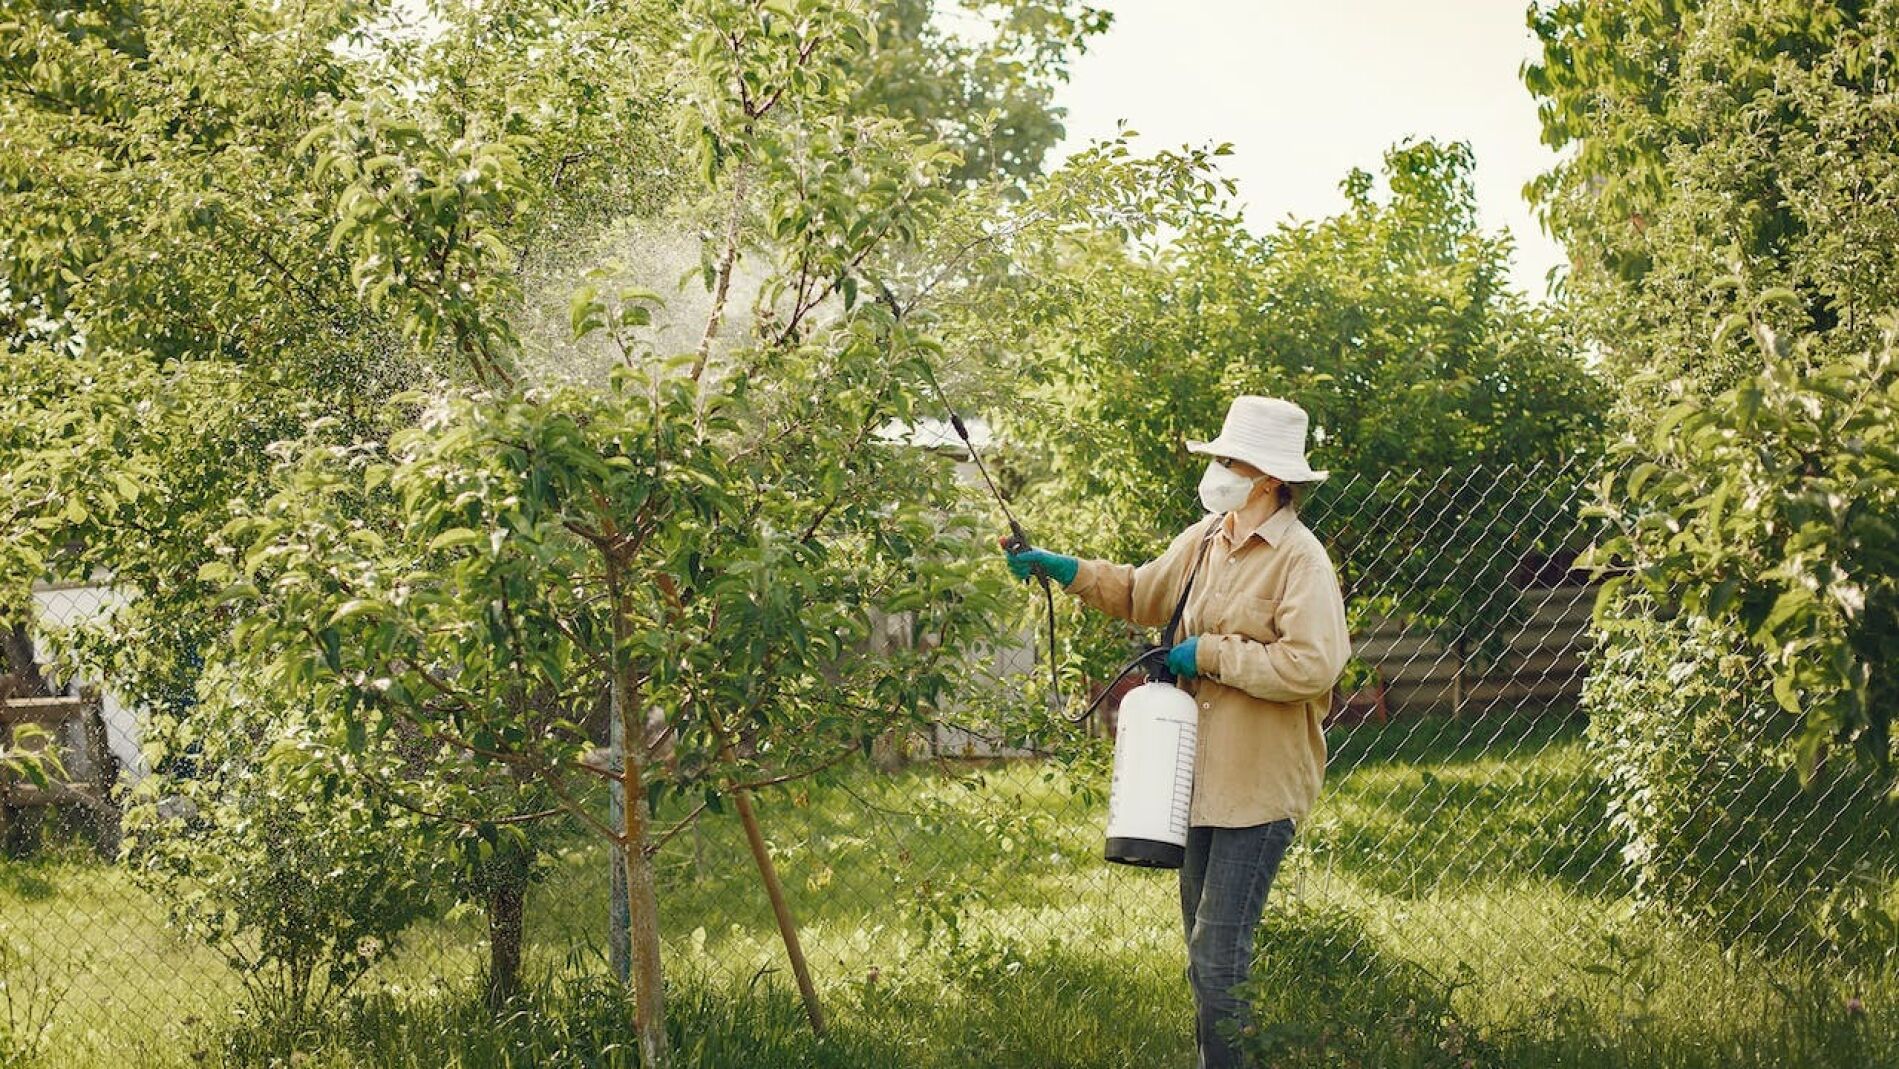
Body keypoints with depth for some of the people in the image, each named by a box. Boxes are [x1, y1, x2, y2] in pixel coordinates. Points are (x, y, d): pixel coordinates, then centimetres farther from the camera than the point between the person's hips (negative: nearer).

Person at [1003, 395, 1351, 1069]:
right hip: (1204, 775, 9)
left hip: (1260, 785, -9)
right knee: (1203, 948, 16)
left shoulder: (1300, 559, -15)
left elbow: (1312, 664, -26)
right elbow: (1142, 594, 27)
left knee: (1220, 952, -11)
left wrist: (1209, 653, -17)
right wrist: (1063, 570, 17)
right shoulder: (1205, 539, 10)